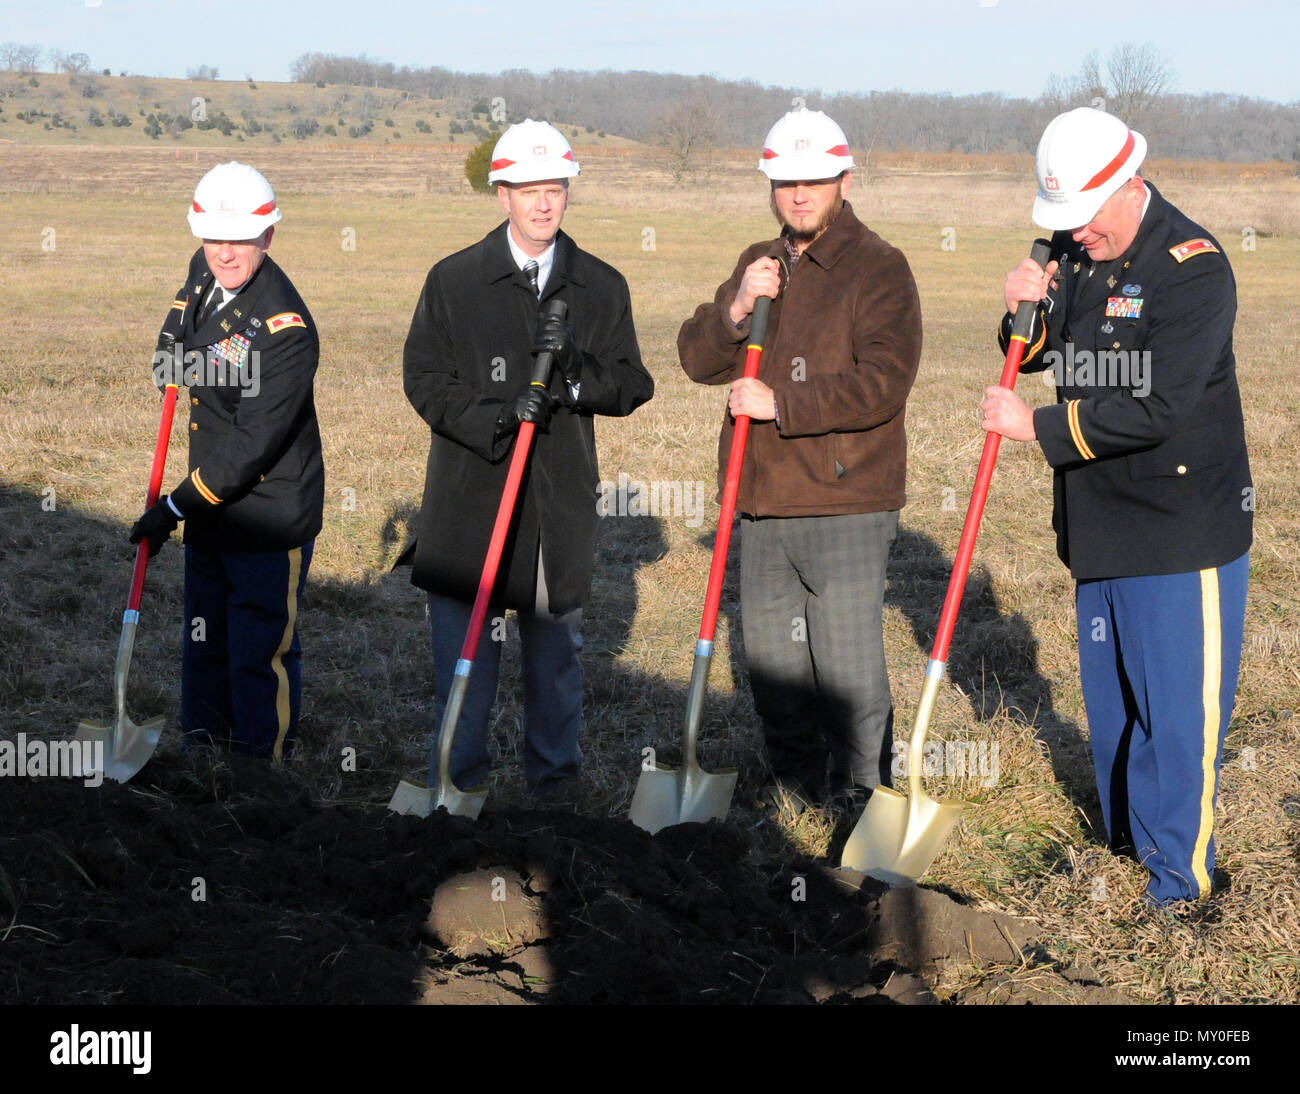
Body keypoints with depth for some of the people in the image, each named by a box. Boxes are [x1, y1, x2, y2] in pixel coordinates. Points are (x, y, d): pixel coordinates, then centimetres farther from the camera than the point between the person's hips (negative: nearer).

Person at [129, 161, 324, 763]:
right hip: (209, 510, 9)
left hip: (270, 516, -9)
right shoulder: (205, 273, 2)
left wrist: (175, 507, -19)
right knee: (204, 648, 19)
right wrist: (173, 358, 1)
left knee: (260, 656, -1)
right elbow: (173, 361, 25)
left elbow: (253, 442, -24)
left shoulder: (286, 329, -24)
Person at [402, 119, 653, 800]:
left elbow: (632, 385, 5)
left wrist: (576, 376, -17)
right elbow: (424, 378, -2)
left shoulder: (601, 288, 7)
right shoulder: (453, 281, 1)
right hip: (471, 494, -2)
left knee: (557, 642, 12)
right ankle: (456, 783, 17)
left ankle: (554, 777, 27)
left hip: (562, 499, 2)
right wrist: (493, 418, -18)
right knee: (464, 646, 3)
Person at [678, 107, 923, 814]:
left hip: (845, 502, -7)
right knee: (770, 656, 14)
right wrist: (734, 313, -11)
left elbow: (882, 383, -17)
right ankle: (794, 780, 29)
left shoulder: (878, 268, -6)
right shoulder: (760, 265, 16)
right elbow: (697, 359, 8)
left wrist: (781, 404, -18)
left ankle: (864, 798, 7)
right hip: (764, 502, 7)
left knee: (848, 664, -6)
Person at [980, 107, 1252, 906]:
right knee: (1112, 702, 18)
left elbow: (1154, 410, -24)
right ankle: (1128, 849, 33)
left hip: (1183, 532, -8)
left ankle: (1180, 887, 10)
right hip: (1099, 525, 8)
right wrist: (1025, 312, -5)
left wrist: (1037, 428, -18)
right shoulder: (1075, 253, 6)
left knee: (1181, 711, -1)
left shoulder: (1193, 266, -18)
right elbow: (1035, 357, 17)